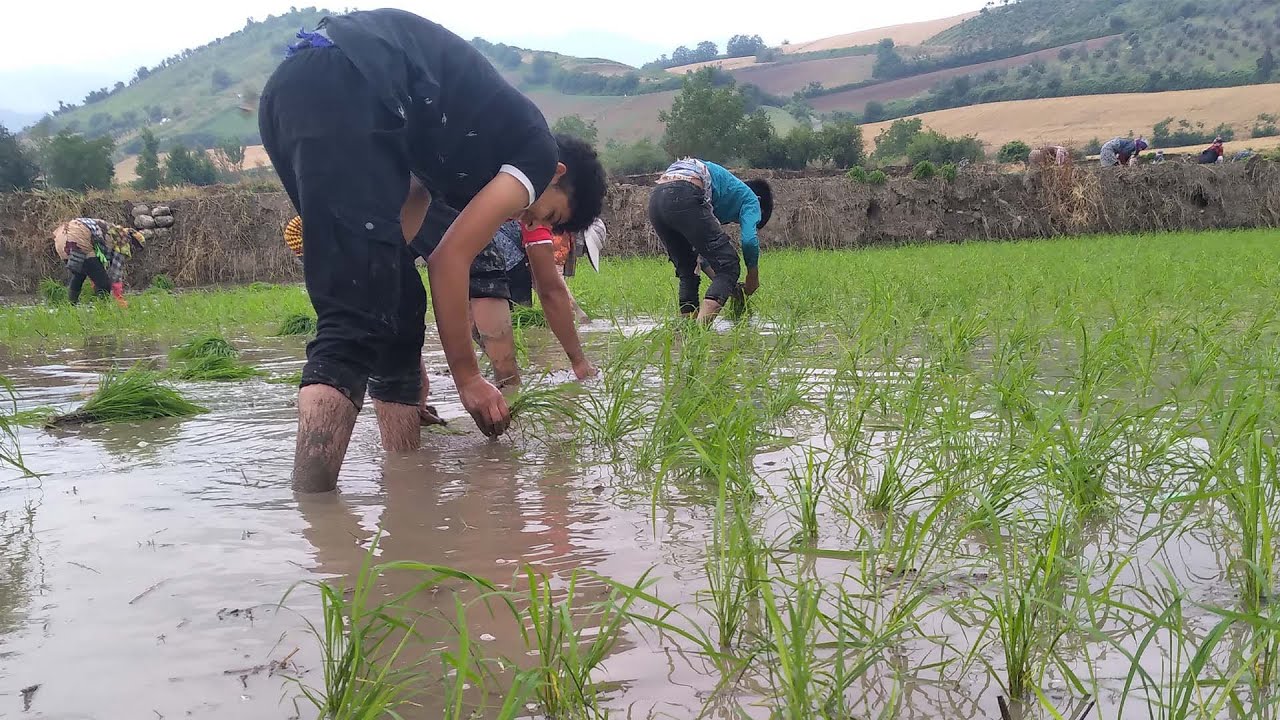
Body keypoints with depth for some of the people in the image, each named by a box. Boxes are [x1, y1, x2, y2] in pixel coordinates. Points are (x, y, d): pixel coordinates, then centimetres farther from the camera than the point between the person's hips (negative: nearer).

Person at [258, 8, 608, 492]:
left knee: (397, 306, 13)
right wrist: (467, 377, 12)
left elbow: (394, 238, 27)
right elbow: (450, 260, 3)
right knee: (355, 322, -14)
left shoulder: (473, 149, 33)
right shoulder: (539, 150, 10)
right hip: (345, 92, -9)